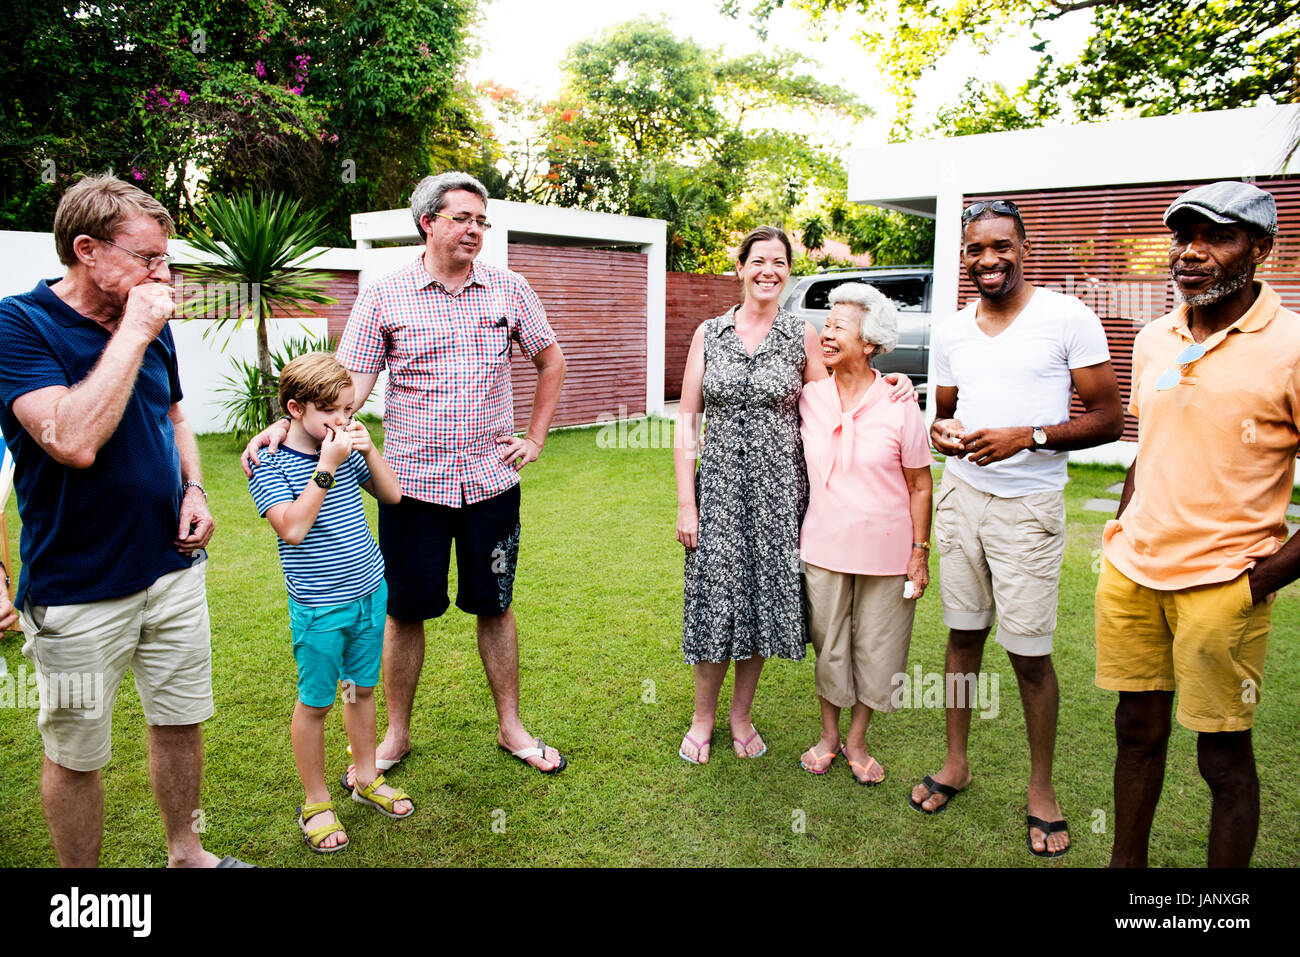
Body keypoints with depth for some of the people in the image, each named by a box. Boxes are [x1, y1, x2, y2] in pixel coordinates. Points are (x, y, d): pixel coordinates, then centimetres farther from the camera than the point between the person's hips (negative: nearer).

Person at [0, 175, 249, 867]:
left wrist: (193, 490, 3)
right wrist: (133, 331, -24)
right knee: (76, 755, 12)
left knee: (180, 722, 18)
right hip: (78, 589, -5)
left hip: (173, 565, 6)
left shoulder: (150, 323, 4)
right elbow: (74, 441, -30)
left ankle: (186, 854, 38)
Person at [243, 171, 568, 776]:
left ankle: (511, 728, 28)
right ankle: (396, 734, 29)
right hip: (413, 482, -1)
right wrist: (286, 425, -24)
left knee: (494, 605, 12)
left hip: (491, 480, 1)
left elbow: (551, 361, 15)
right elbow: (349, 386, -8)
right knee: (404, 610, 9)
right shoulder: (383, 296, -3)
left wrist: (535, 437, 9)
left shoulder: (509, 290, 3)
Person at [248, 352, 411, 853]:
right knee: (314, 703, 8)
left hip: (370, 593, 6)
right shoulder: (270, 466, -14)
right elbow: (294, 528, -26)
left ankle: (366, 778, 38)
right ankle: (316, 804, 25)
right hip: (319, 608, -5)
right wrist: (327, 467, -27)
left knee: (362, 688, 19)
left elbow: (392, 495, 9)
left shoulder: (346, 450, 2)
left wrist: (368, 449, -6)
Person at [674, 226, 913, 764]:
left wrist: (888, 383, -5)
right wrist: (686, 501, -4)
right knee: (714, 597, 3)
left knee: (763, 596, 8)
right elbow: (686, 421, 2)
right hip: (719, 482, 0)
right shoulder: (709, 333, 3)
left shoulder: (802, 337, 3)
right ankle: (703, 716, 25)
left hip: (778, 486, 1)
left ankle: (741, 715, 28)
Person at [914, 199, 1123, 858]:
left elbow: (1108, 419, -6)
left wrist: (1030, 437, -21)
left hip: (1029, 506, -4)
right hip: (960, 498, 4)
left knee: (1029, 652, 1)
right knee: (963, 634, 12)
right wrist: (939, 430, -5)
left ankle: (1041, 788, 21)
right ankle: (956, 763, 28)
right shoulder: (950, 332, 9)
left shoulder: (1067, 318, -7)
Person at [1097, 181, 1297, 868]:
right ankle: (1126, 863, 34)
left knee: (1223, 755, 8)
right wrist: (1120, 542, 13)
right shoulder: (1153, 340, 8)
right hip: (1131, 574, 5)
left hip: (1222, 587, -5)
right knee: (1137, 730, 16)